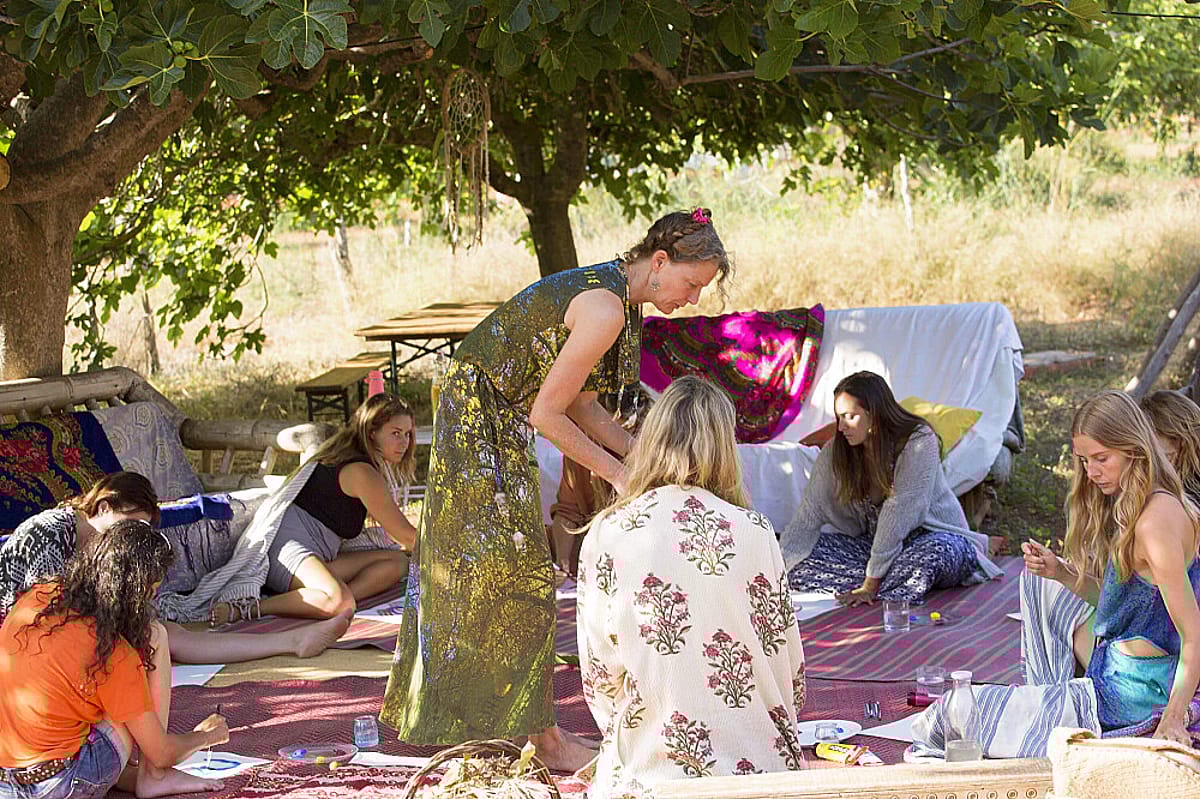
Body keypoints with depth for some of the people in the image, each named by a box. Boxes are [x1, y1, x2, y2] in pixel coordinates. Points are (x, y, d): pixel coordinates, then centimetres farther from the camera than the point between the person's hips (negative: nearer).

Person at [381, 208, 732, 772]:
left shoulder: (615, 295, 6)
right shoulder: (605, 311, -25)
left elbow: (580, 406, 8)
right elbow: (548, 412, -23)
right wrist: (619, 473, -16)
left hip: (496, 422, 10)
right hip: (478, 423, -10)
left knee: (468, 567, 17)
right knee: (517, 574, -5)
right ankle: (540, 734, 2)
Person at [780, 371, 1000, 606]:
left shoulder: (918, 442, -21)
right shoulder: (834, 453, -6)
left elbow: (898, 516, -26)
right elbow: (807, 518, -9)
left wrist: (871, 584, -29)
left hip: (934, 535, -6)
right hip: (873, 543, 6)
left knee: (932, 555, -42)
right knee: (804, 554, -21)